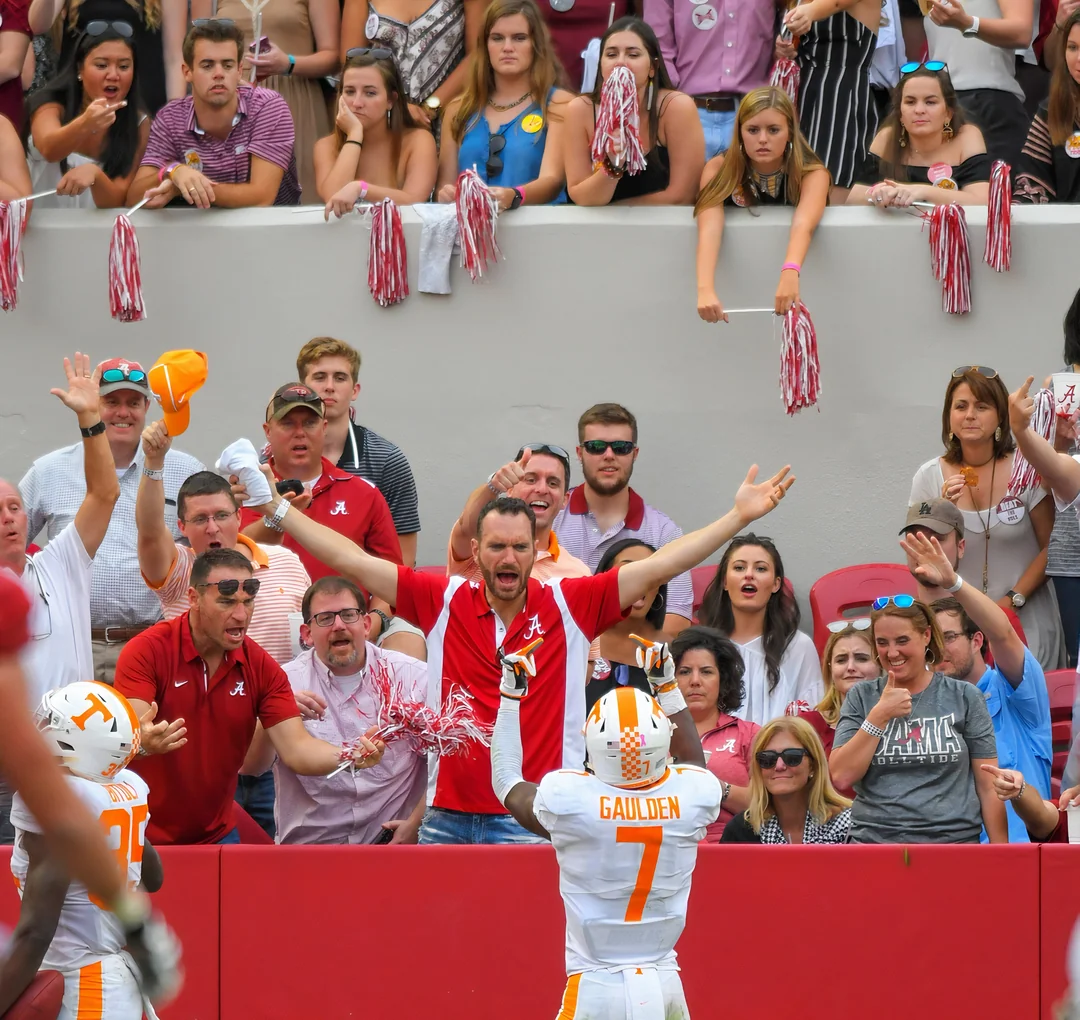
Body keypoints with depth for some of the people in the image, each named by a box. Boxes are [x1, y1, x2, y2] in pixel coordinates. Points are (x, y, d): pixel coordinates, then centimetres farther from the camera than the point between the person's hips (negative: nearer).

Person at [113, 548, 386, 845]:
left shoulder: (261, 668, -3)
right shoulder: (146, 651, -15)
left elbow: (295, 748, -11)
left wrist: (350, 755, -31)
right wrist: (143, 742, -50)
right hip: (145, 839, -4)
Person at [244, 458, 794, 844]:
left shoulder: (569, 606, 4)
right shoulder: (443, 602, 6)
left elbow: (656, 567, 1)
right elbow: (352, 561, 9)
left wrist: (740, 516, -3)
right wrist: (275, 507, 9)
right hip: (447, 819, 2)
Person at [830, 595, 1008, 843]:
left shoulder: (964, 698, 4)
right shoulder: (861, 698, 8)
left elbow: (988, 787, 3)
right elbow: (841, 776, -3)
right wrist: (880, 715, -9)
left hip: (954, 841, -1)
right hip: (873, 841, 1)